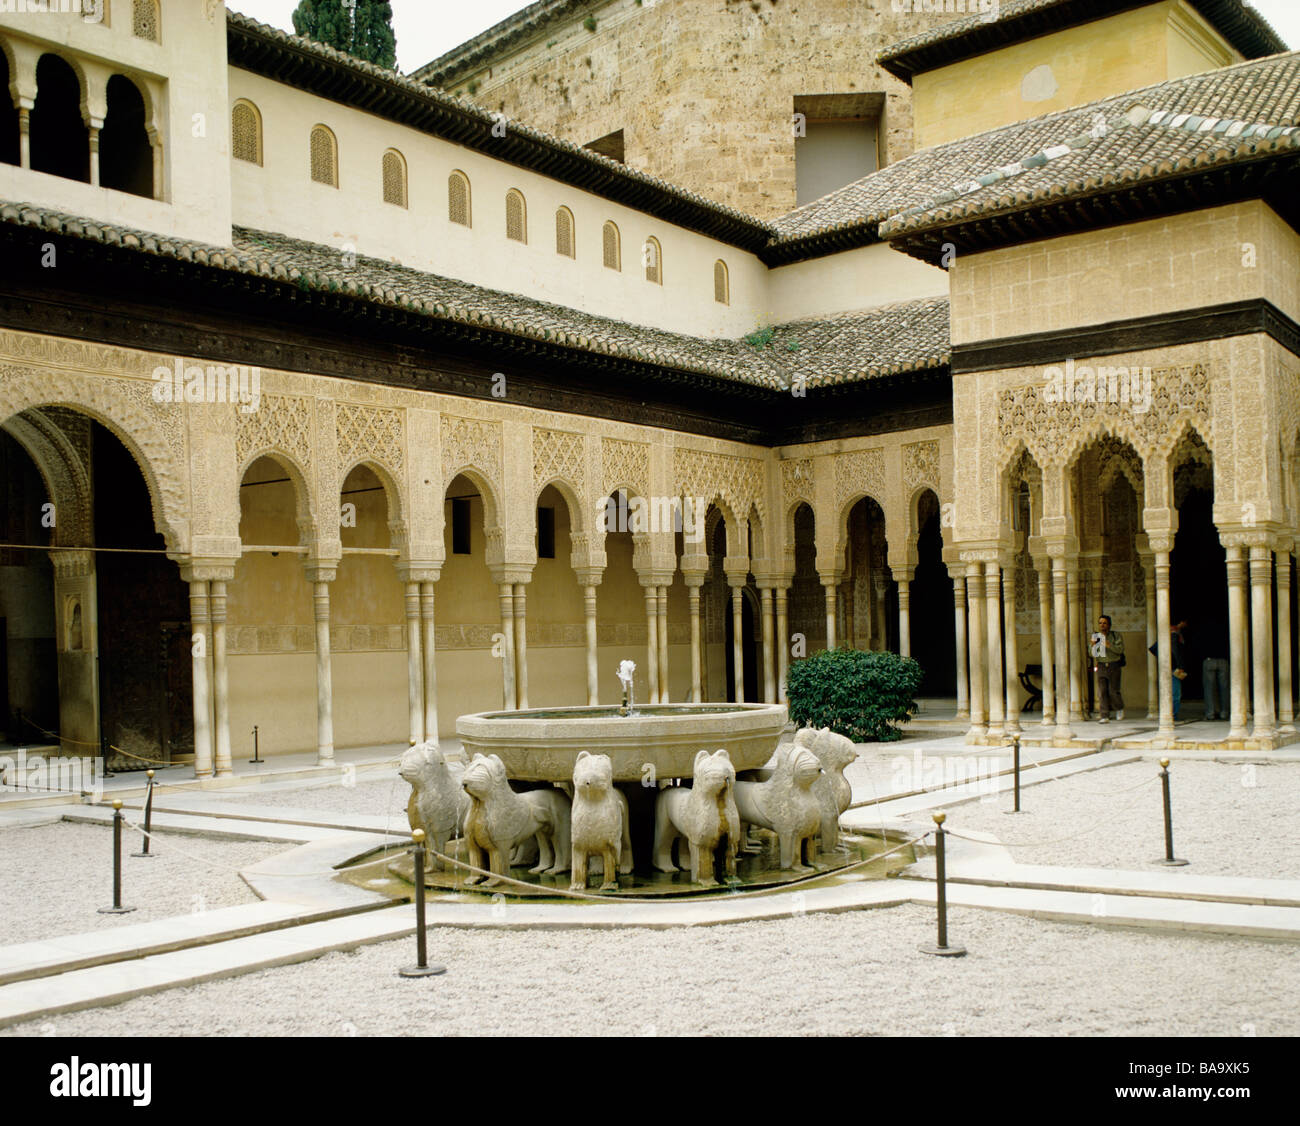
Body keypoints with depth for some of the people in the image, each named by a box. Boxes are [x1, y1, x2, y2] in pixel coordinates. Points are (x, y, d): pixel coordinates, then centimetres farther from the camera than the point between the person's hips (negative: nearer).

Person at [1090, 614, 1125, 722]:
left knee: (1113, 691, -3)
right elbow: (1091, 652, 8)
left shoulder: (1116, 636, 0)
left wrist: (1109, 645, -26)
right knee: (1102, 691, -7)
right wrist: (1092, 645, -12)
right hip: (1101, 666, 3)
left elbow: (1120, 649, -12)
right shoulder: (1096, 636, 10)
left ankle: (1119, 708, 27)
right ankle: (1104, 716, -7)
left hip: (1114, 666, -3)